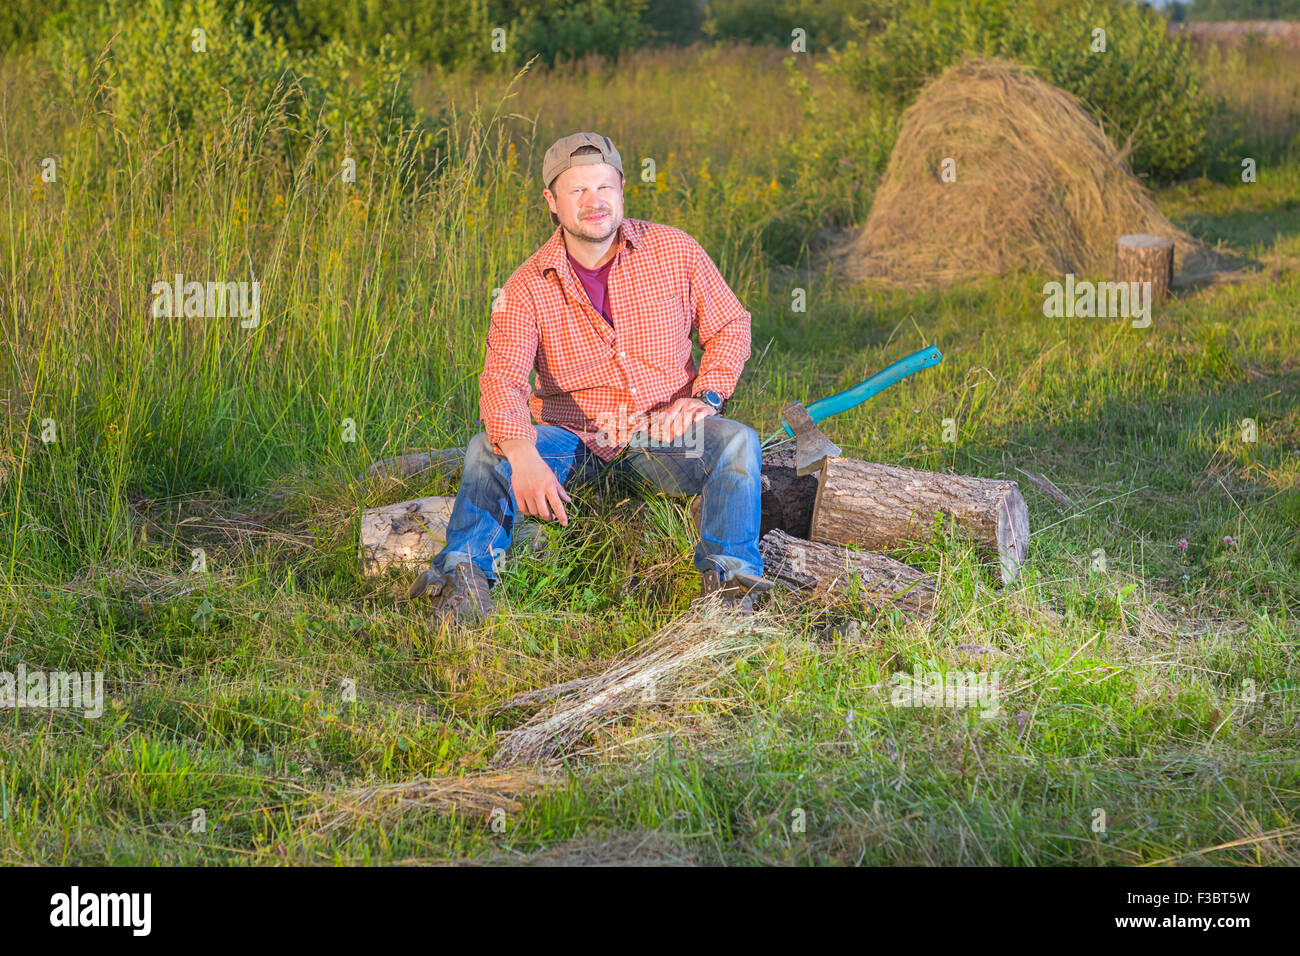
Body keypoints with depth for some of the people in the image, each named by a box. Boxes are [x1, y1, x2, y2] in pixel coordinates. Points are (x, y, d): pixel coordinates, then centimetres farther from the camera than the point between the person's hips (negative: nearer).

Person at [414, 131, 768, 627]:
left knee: (738, 442, -27)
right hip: (570, 434, -1)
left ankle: (728, 575, -33)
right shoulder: (528, 287, -11)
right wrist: (522, 455, -44)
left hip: (662, 432, 1)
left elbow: (729, 326, 8)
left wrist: (706, 396, -12)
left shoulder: (676, 252, -4)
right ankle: (466, 574, -33)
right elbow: (501, 378, -24)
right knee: (490, 447, -26)